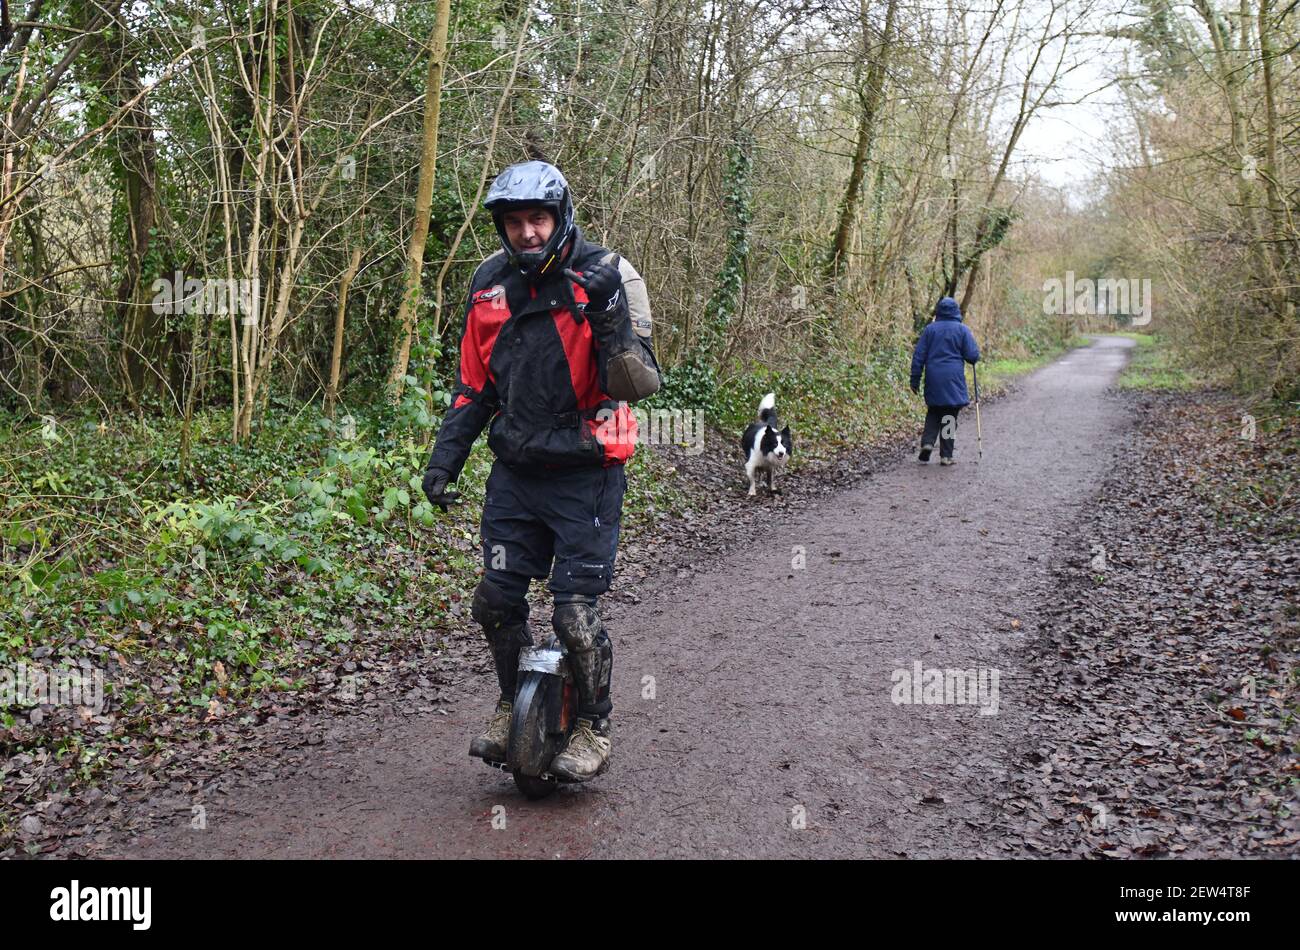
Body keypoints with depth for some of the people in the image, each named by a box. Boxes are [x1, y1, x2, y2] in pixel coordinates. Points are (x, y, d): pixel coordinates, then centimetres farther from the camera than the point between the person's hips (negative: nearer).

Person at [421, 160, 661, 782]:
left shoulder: (604, 277, -11)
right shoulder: (490, 283, 4)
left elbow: (640, 385, -17)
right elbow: (473, 383, 14)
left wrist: (611, 320, -33)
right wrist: (445, 457, 9)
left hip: (584, 474, -5)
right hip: (515, 472, 5)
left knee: (575, 612, -6)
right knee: (496, 601, 7)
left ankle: (593, 727, 17)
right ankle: (514, 705, 31)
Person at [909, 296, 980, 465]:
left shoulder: (930, 329, 2)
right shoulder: (962, 330, -2)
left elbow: (919, 355, 1)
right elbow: (973, 356, -3)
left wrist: (915, 380, 6)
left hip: (933, 378, 2)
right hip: (953, 380, -2)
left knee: (933, 412, 18)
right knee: (950, 416, 5)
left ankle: (927, 442, -3)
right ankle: (946, 455, 4)